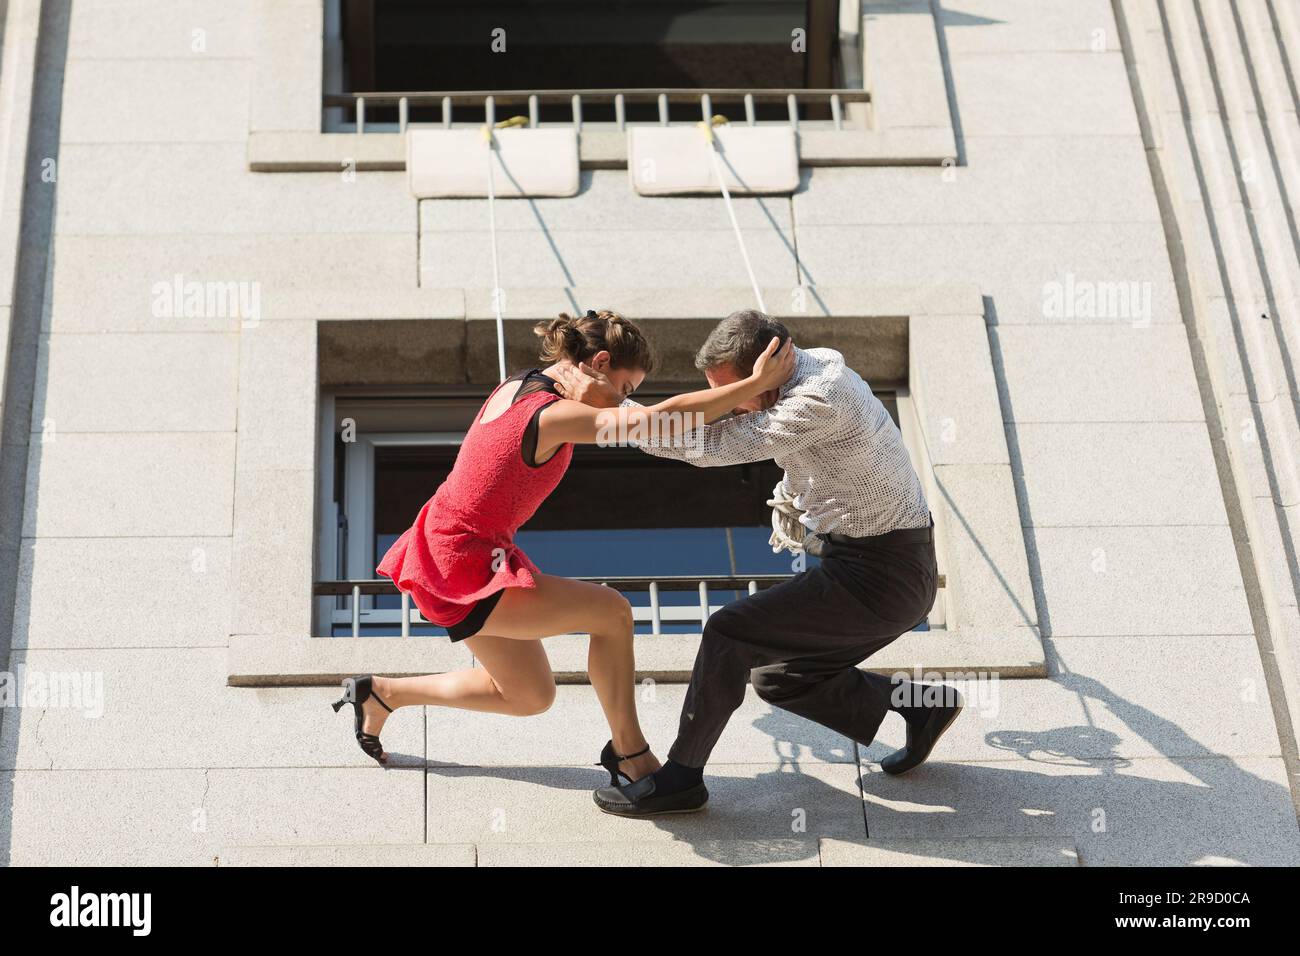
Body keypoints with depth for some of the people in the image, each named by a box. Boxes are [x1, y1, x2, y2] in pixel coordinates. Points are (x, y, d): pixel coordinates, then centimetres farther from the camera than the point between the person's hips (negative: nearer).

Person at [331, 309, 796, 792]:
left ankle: (380, 693, 29)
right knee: (611, 612, -12)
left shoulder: (515, 386, 4)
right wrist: (755, 385, -33)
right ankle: (629, 753, 3)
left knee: (531, 696, 19)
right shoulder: (554, 415, -24)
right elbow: (662, 417, -35)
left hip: (445, 547, 10)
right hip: (462, 569, -10)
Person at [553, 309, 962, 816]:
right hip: (890, 569, 10)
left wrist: (610, 405, -26)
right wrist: (790, 504, 9)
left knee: (729, 632, -10)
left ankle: (681, 776, 1)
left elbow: (711, 445, -27)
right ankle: (922, 705, 20)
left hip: (880, 578, -10)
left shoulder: (820, 402, -26)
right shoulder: (815, 367, 5)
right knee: (776, 677, 14)